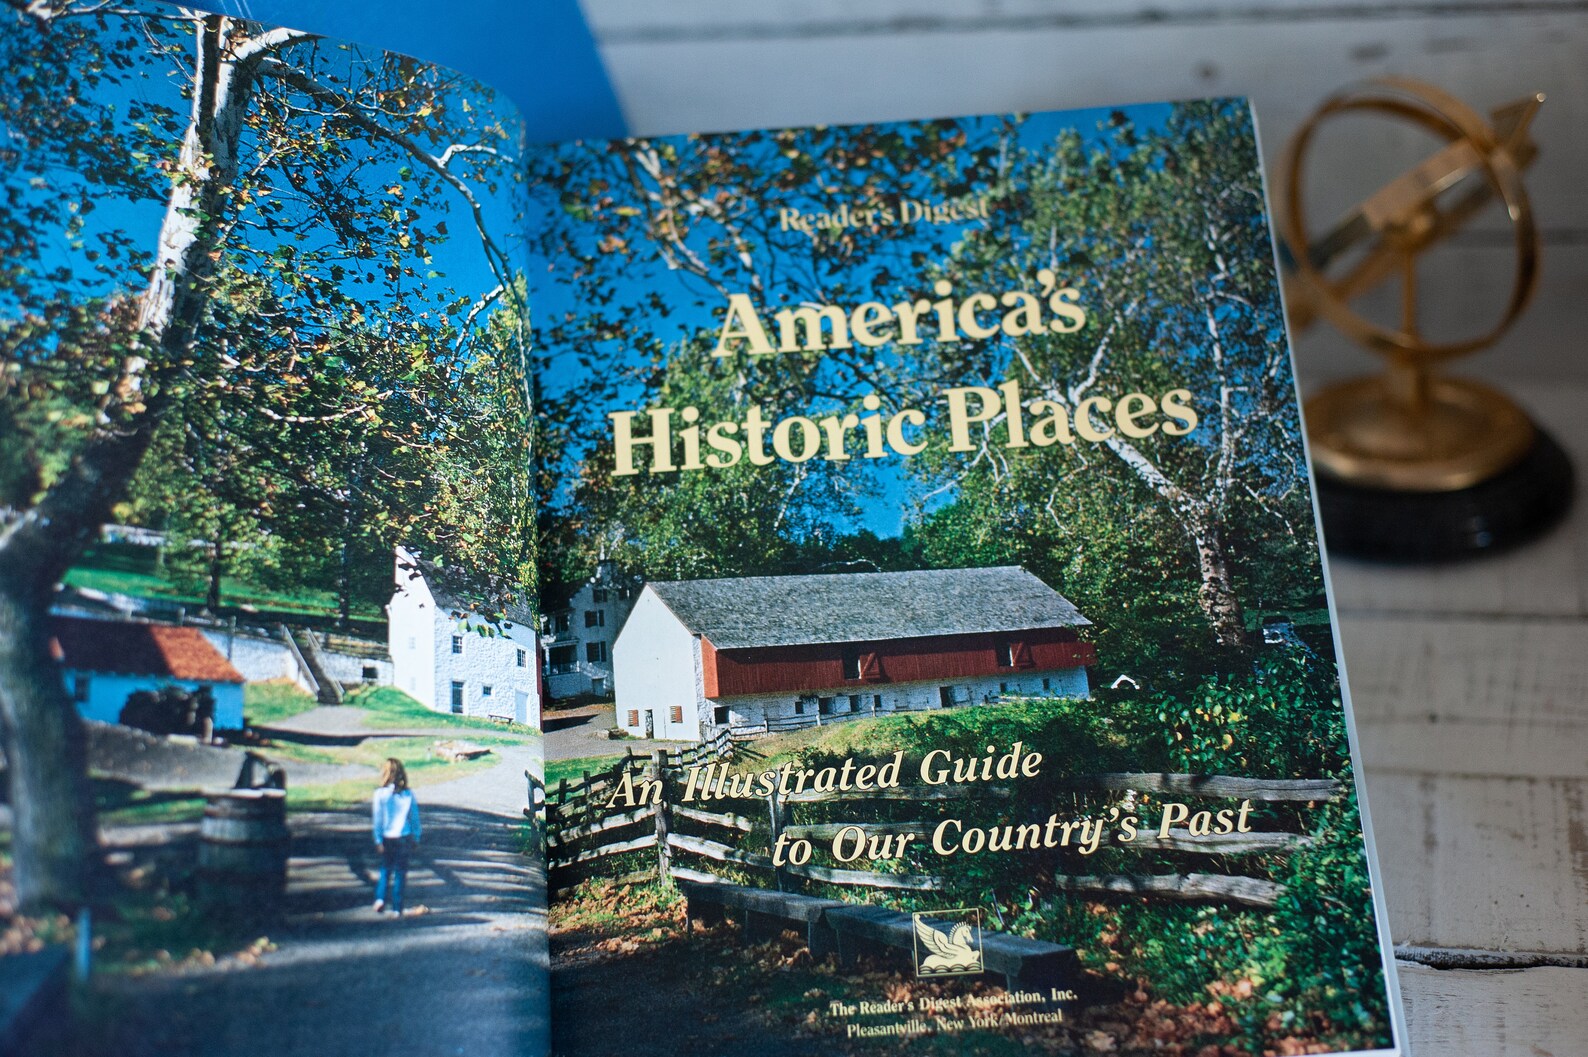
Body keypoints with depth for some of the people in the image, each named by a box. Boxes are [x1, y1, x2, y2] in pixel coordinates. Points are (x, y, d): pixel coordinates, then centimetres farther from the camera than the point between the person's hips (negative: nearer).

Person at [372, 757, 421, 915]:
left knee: (385, 869, 18)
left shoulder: (380, 794, -7)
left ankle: (380, 898, 0)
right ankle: (397, 908, 7)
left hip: (387, 838, 0)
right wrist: (415, 838, 9)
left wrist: (378, 840, -5)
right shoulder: (409, 794, -2)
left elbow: (378, 819, -7)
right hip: (404, 838, 0)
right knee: (400, 872, 7)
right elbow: (415, 818, 1)